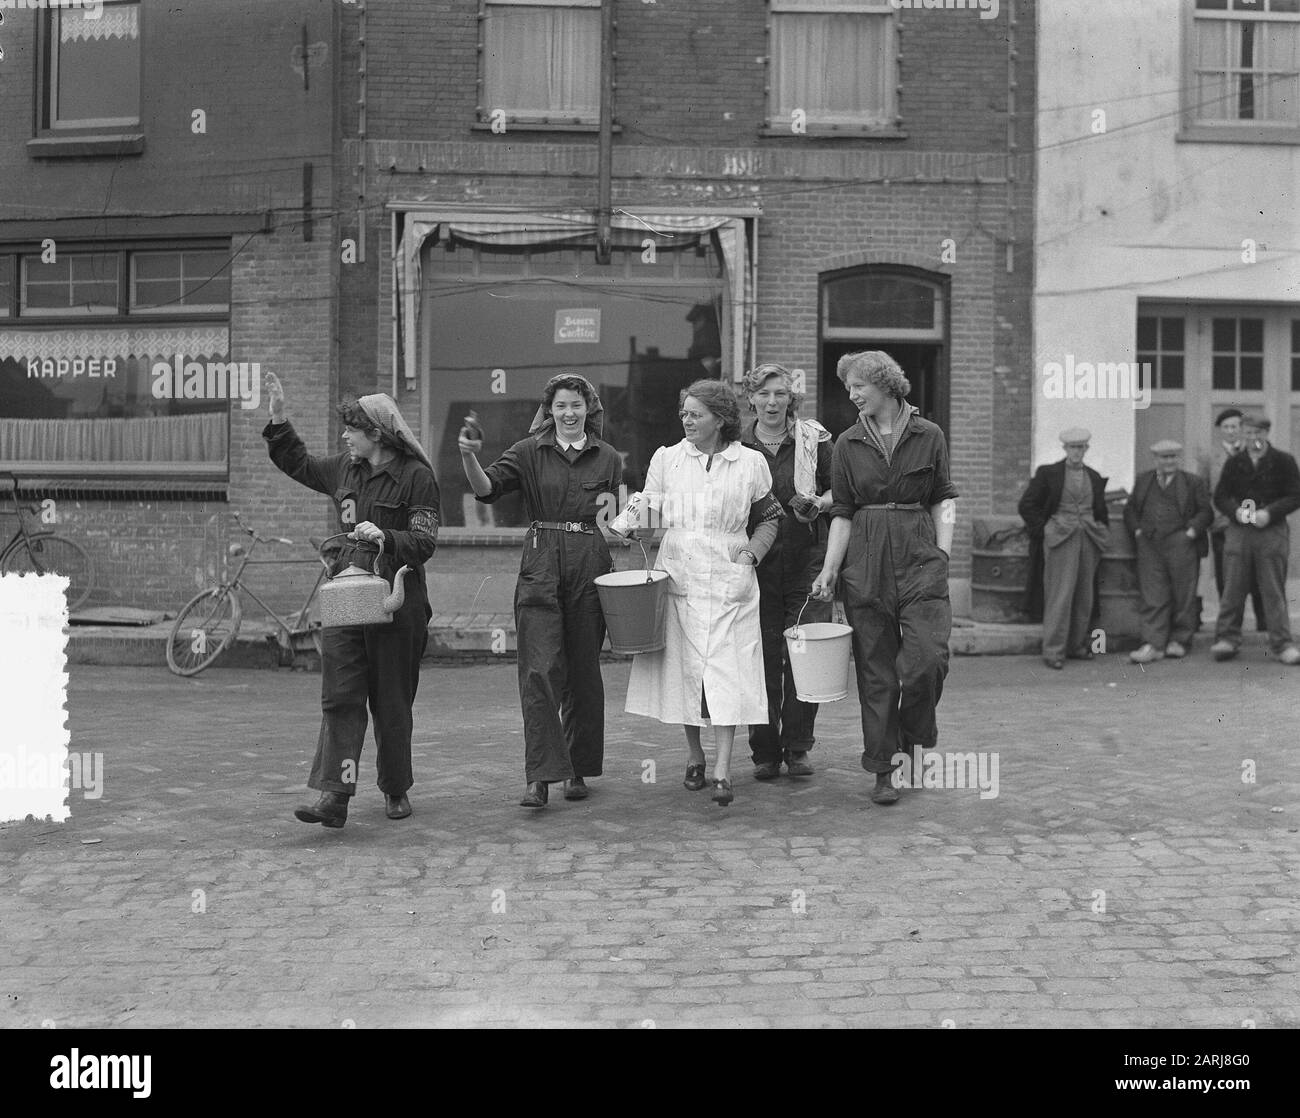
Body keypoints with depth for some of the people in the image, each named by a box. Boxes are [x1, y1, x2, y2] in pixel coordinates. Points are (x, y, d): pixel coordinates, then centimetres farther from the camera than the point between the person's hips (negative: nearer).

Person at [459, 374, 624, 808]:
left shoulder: (608, 458, 11)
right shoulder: (529, 452, 5)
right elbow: (488, 488, -11)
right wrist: (469, 457, -27)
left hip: (590, 567, 2)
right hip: (540, 566, -2)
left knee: (583, 670, 8)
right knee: (540, 670, -10)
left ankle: (578, 769, 21)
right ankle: (540, 776, -10)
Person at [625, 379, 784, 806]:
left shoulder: (750, 463, 5)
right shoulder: (666, 458, 7)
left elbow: (769, 516, 16)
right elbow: (649, 507, 10)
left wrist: (752, 550, 1)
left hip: (730, 577, -1)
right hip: (678, 574, 2)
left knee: (726, 668, -7)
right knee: (684, 666, 3)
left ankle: (722, 770, -7)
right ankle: (694, 755, 20)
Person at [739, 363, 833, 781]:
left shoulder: (813, 437, 3)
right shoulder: (737, 445, 6)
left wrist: (818, 503, -10)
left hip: (807, 558, -1)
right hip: (756, 562, 1)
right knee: (762, 656, 1)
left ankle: (797, 747, 8)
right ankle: (764, 751, 11)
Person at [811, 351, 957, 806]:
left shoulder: (928, 436, 5)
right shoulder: (848, 444, 8)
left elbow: (944, 499, 9)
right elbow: (842, 513, 7)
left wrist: (942, 553, -2)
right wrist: (829, 569, -2)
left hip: (920, 561, -1)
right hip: (865, 563, 1)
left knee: (926, 657, -13)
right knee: (875, 670, 2)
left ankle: (916, 734, 17)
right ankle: (883, 771, 11)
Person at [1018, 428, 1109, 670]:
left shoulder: (1094, 477, 15)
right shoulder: (1048, 473, 2)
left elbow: (1101, 510, 28)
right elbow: (1026, 505, 2)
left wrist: (1100, 530, 15)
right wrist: (1042, 530, -3)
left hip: (1089, 540, 5)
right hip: (1060, 540, -5)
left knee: (1085, 597, 5)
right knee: (1060, 594, -10)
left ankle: (1076, 645, 16)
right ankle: (1053, 651, -8)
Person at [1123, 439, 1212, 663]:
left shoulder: (1193, 482, 7)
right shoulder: (1143, 480, 15)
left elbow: (1206, 512, 4)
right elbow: (1130, 510, 18)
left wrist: (1192, 531, -9)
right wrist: (1137, 530, 3)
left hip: (1181, 546, -2)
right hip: (1150, 546, 2)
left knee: (1183, 596, 3)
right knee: (1152, 596, -4)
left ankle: (1179, 641, 14)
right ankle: (1153, 645, -6)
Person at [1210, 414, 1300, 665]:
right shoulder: (1234, 463, 11)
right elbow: (1220, 496, 10)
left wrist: (1270, 512, -15)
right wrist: (1235, 511, -10)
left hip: (1272, 531, -2)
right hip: (1238, 531, 2)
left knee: (1274, 590, 0)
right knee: (1233, 588, 0)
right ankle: (1226, 639, 6)